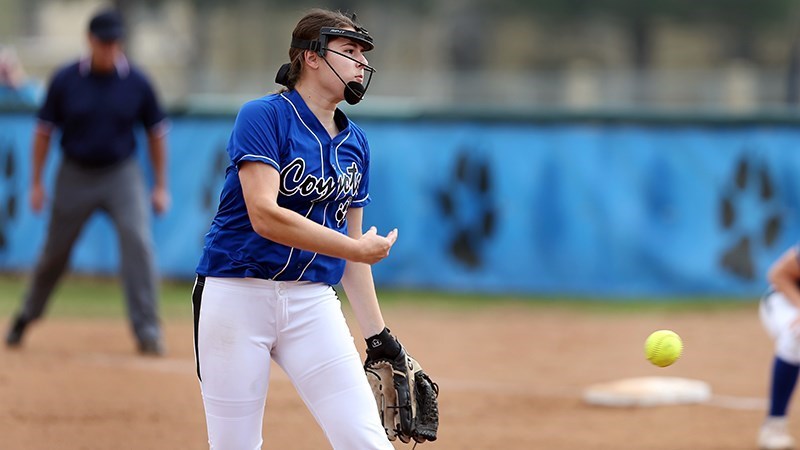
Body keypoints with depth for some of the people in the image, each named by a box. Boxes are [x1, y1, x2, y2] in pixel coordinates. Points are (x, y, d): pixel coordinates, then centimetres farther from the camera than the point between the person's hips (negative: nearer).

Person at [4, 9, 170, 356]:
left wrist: (160, 187, 3)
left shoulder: (137, 83, -5)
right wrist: (36, 183, 0)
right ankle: (27, 316, 34)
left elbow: (156, 133, 5)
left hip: (122, 174, 0)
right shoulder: (65, 80, -7)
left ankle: (147, 332, -14)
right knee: (55, 252, 10)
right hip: (75, 176, 0)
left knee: (138, 243, -17)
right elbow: (44, 131, 1)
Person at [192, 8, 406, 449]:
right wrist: (357, 248, -18)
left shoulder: (354, 143, 12)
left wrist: (379, 338, 14)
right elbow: (265, 216, -20)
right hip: (237, 296, -5)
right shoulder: (264, 116, -7)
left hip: (313, 301, 5)